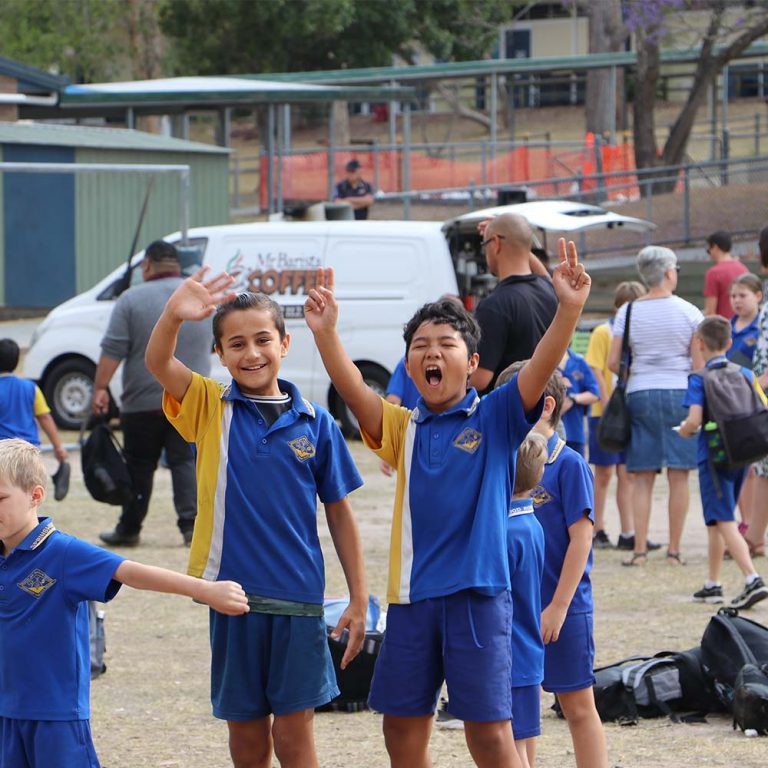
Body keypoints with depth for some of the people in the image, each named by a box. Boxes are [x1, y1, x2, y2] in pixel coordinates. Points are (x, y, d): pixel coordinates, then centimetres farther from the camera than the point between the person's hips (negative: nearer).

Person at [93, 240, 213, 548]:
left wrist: (100, 388, -6)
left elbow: (112, 350, -9)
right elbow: (212, 345, 20)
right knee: (186, 461, 1)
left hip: (144, 402, -2)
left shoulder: (132, 299, -5)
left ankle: (129, 528, 14)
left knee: (139, 466, 6)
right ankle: (191, 522, -12)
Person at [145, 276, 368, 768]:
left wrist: (359, 599, 3)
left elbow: (339, 512, 6)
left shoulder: (314, 423, 1)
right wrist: (172, 316, -40)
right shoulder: (210, 408, 1)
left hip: (298, 597, -1)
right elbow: (158, 363, -18)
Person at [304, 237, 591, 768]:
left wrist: (569, 309, -33)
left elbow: (542, 367, -16)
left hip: (478, 591, -4)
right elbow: (353, 389, -7)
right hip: (411, 592, 4)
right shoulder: (402, 427, 9)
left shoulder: (496, 418, 0)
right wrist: (326, 332, -25)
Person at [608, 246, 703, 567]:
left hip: (640, 394, 1)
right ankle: (674, 550, 1)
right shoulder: (688, 312, -2)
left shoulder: (628, 312, 1)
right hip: (680, 393, -1)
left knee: (642, 478, 4)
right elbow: (700, 363, -4)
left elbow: (612, 362, 0)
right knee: (678, 477, 2)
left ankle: (640, 549, -2)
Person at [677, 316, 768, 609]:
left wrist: (684, 431, 3)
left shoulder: (699, 379, -10)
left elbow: (694, 420, -20)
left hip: (713, 455, -6)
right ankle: (713, 584, 26)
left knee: (724, 522, -9)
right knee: (716, 522, 19)